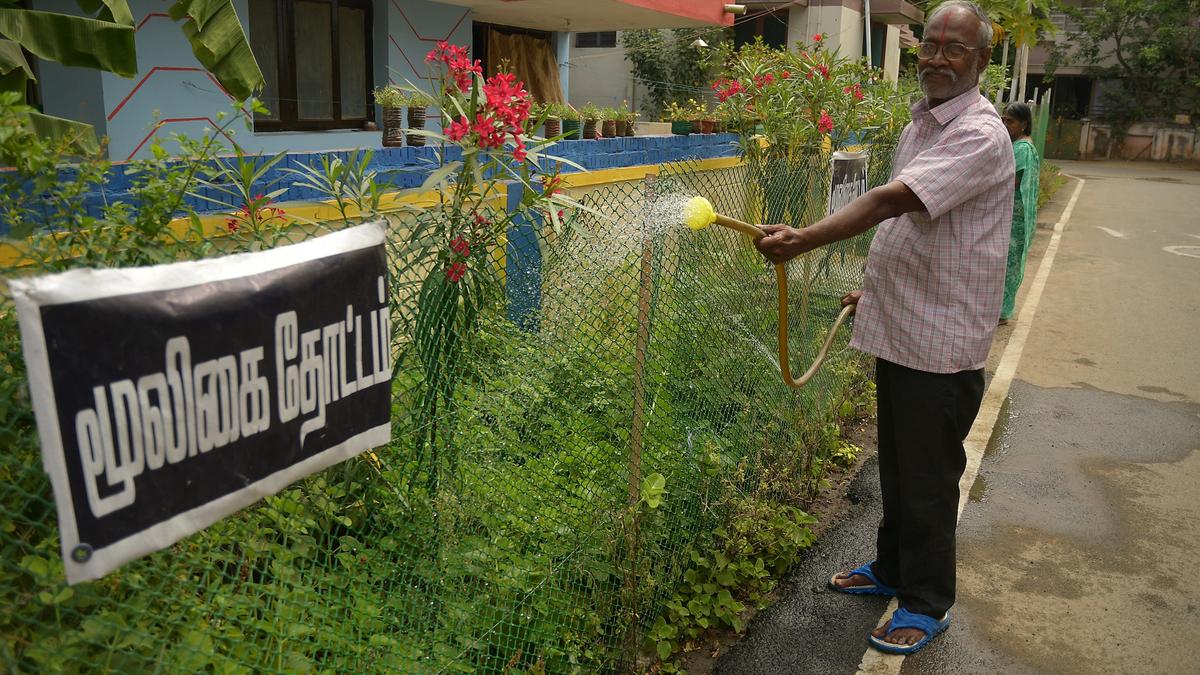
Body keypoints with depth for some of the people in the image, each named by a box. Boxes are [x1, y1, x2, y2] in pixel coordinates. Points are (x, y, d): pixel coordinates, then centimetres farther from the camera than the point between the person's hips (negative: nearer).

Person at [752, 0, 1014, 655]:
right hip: (897, 327, 9)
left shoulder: (979, 135, -17)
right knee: (894, 463, 20)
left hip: (941, 339, -9)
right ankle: (891, 567, 38)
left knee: (928, 475, 3)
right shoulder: (918, 124, 13)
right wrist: (876, 286, 21)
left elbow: (891, 201, -32)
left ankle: (927, 602, 21)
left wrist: (806, 238, -40)